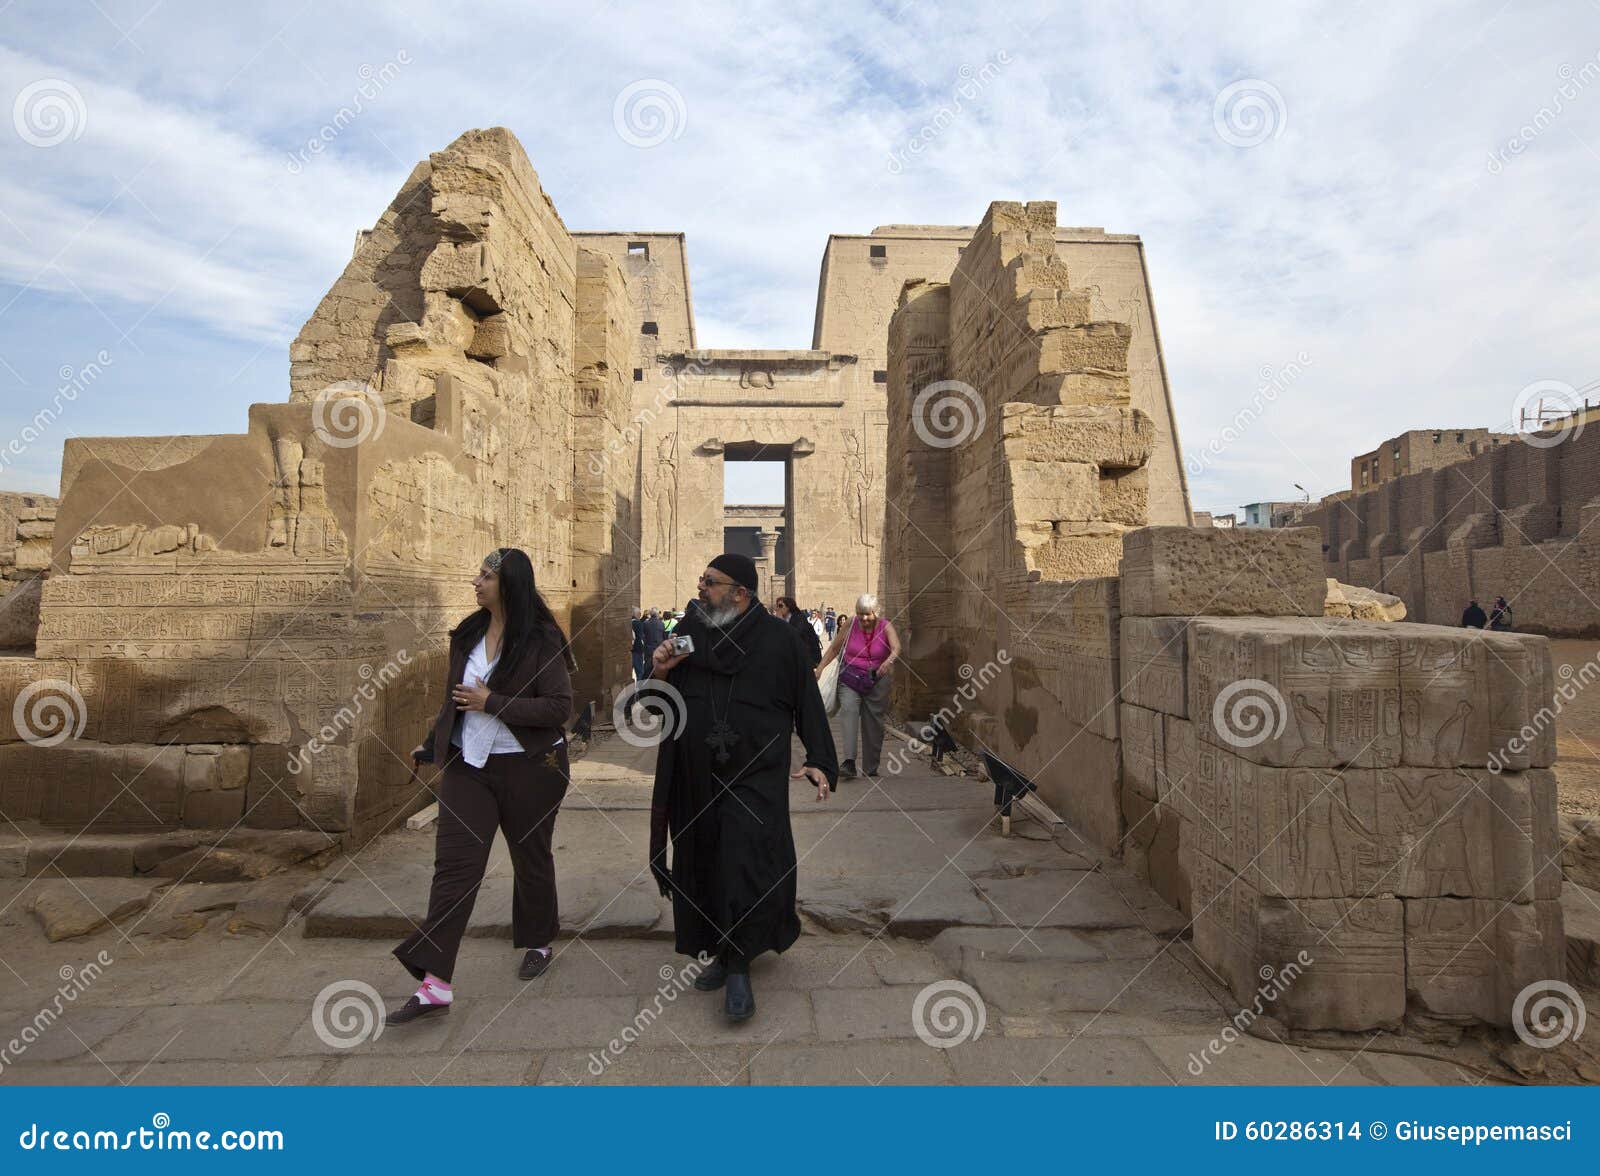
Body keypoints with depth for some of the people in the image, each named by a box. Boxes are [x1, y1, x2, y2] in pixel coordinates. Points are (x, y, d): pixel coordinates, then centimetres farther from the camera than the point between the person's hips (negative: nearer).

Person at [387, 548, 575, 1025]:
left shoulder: (541, 640, -13)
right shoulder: (469, 633, 6)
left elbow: (560, 707, -19)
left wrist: (493, 703, -21)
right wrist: (430, 746, 21)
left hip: (528, 769, -5)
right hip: (468, 765, 5)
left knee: (531, 857, 13)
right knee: (454, 865, -2)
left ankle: (538, 941, 37)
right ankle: (435, 985, 2)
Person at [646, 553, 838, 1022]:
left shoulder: (779, 638, -7)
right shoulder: (688, 631, 2)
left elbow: (807, 702, -1)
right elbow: (662, 704, 8)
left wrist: (818, 761, -8)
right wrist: (660, 672, -13)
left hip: (754, 777, -4)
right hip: (695, 777, 4)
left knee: (746, 867, -8)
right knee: (704, 865, 12)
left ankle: (738, 969, 9)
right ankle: (720, 953, 31)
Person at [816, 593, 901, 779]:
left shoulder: (885, 627, -5)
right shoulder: (849, 626, -2)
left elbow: (896, 647, -21)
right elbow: (834, 648, 7)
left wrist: (889, 660, -43)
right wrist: (820, 668, -1)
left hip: (876, 681, 1)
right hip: (850, 678, 0)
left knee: (874, 723, 5)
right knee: (848, 709, -25)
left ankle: (871, 768, 20)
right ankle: (849, 761, -33)